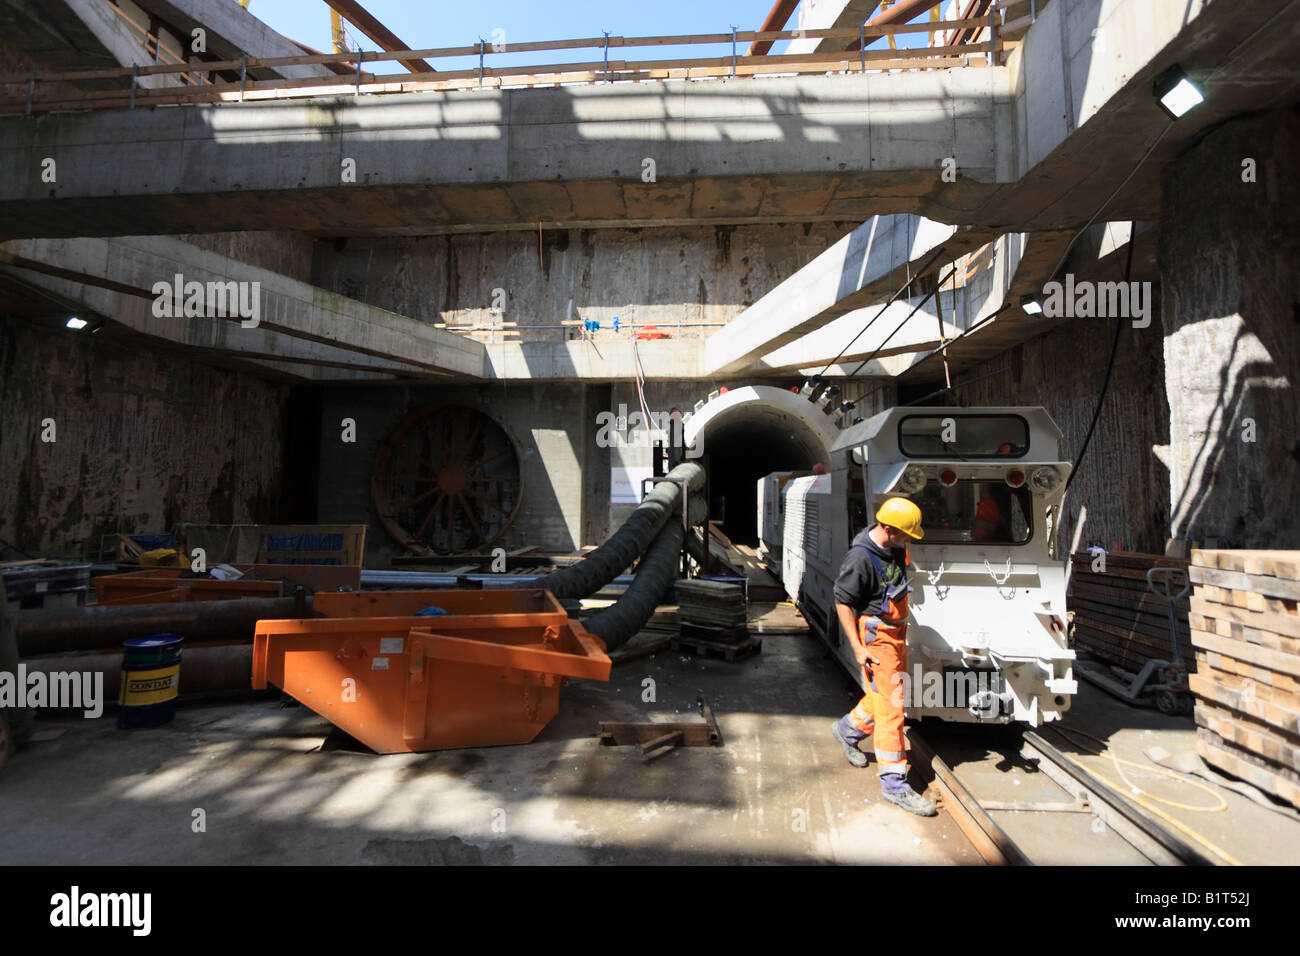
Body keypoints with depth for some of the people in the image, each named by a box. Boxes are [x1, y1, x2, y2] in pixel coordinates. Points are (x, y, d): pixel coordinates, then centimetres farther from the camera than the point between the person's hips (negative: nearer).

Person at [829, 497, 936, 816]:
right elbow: (842, 602, -19)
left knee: (888, 695, 20)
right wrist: (858, 648, -19)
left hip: (896, 632, 9)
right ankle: (894, 784, 5)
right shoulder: (861, 557, -24)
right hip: (876, 637, -9)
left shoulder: (894, 548, 2)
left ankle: (848, 730, 43)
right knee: (890, 706, -5)